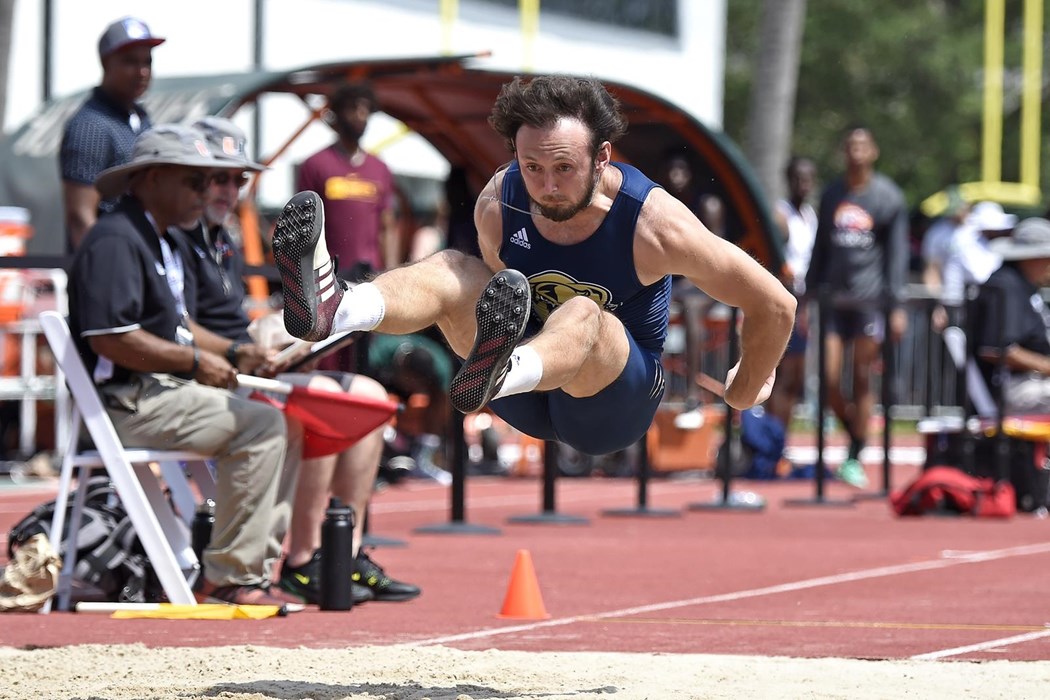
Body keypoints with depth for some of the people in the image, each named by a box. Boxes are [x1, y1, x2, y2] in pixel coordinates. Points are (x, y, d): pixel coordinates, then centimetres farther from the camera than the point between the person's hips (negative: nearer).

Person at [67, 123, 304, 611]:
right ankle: (227, 578, -19)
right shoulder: (115, 241, -15)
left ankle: (257, 567, 4)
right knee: (260, 425, -22)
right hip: (125, 403, -11)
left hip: (163, 391, 11)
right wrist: (195, 363, -17)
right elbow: (110, 338, -24)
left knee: (279, 425, 7)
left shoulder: (169, 245, 21)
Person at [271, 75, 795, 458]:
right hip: (531, 404, 5)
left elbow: (775, 305, -12)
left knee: (583, 315, -38)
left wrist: (745, 391, 5)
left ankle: (496, 374, -75)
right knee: (452, 272, -20)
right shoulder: (498, 203, -11)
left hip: (615, 406, -4)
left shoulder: (654, 224, -21)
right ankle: (333, 307, -54)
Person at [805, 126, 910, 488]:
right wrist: (809, 296, 11)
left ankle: (855, 458, 6)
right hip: (833, 298, 3)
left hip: (870, 299, -3)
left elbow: (897, 254, 0)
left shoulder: (888, 197, 1)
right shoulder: (831, 195, 11)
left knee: (862, 381, -1)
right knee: (830, 379, -5)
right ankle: (853, 432, 20)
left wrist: (897, 306, -6)